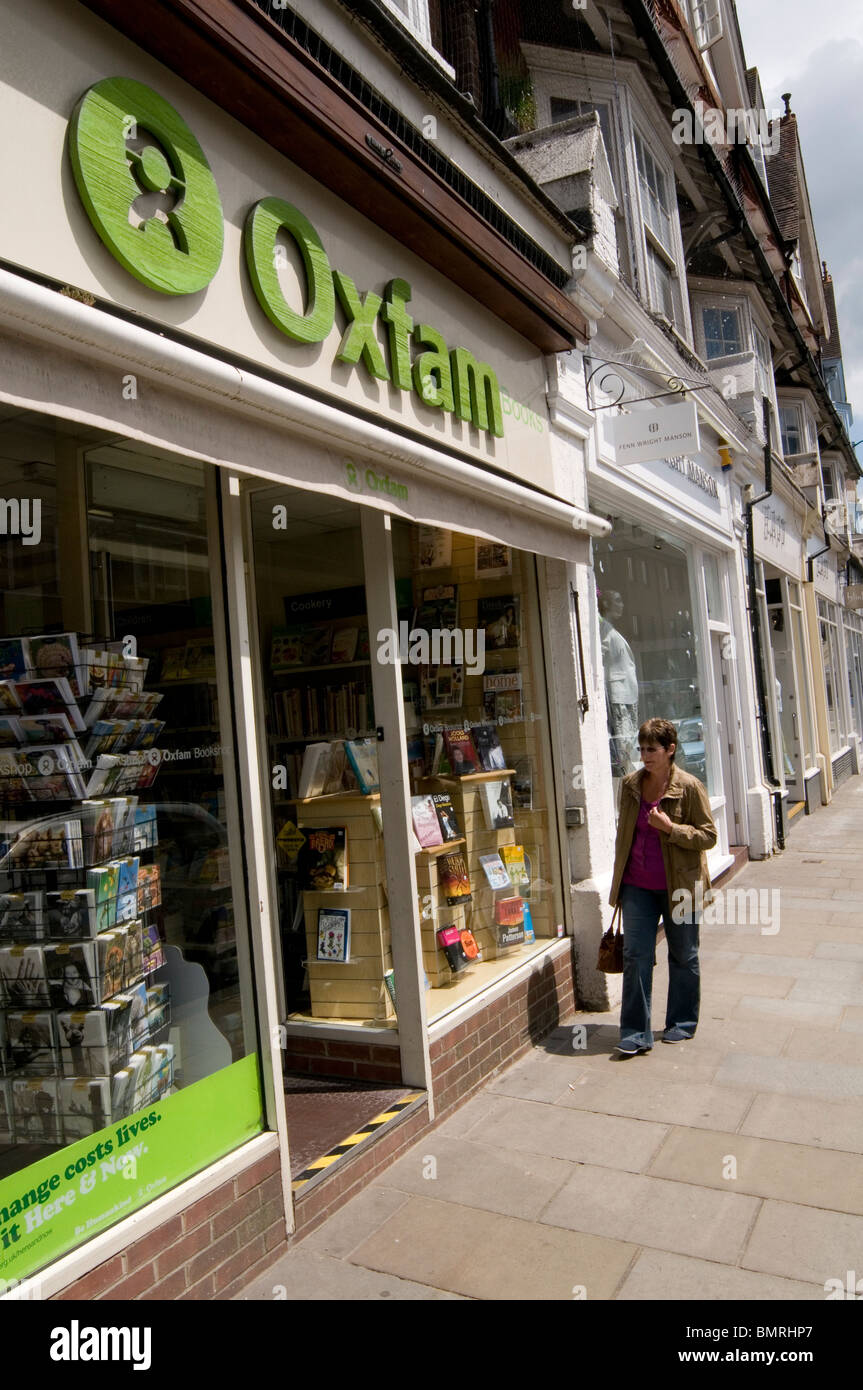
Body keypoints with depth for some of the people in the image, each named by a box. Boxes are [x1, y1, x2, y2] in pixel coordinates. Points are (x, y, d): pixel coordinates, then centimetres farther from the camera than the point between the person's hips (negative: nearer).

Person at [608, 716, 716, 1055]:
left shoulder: (690, 788, -10)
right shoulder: (630, 784, 3)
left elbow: (708, 836, -8)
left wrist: (670, 827, -23)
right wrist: (620, 877, 14)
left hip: (679, 886, -3)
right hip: (638, 885, 3)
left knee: (683, 956, 13)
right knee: (635, 955, -1)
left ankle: (682, 1024, 31)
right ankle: (636, 1033, 7)